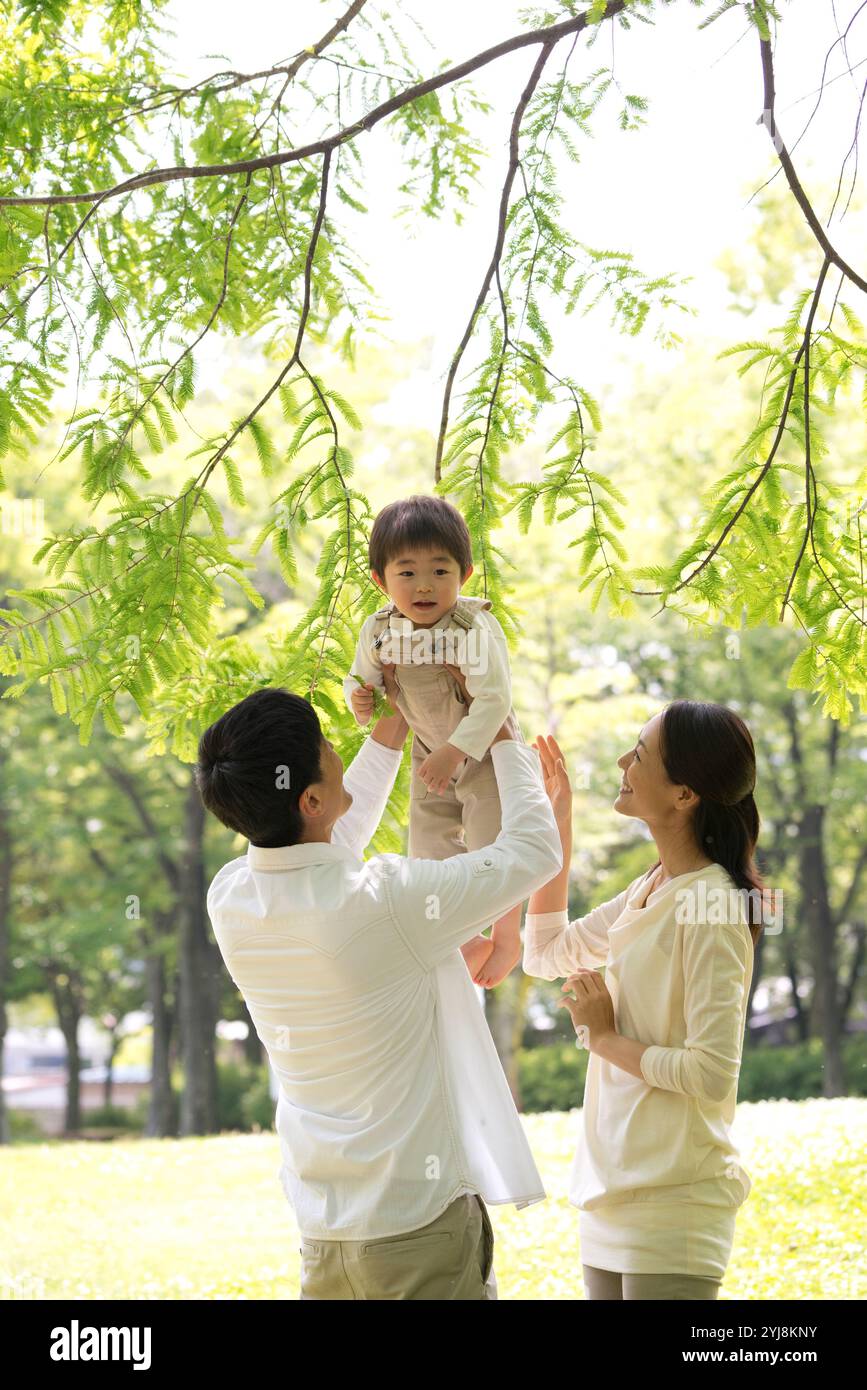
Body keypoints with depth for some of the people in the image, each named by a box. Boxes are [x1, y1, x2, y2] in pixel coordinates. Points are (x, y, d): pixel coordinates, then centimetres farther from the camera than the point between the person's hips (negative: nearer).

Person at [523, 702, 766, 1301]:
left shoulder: (710, 907, -17)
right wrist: (557, 819, 16)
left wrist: (605, 1037, -9)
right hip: (613, 1190, 8)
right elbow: (547, 952, 23)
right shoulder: (649, 891, 8)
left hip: (671, 1205, -8)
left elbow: (713, 1073, -22)